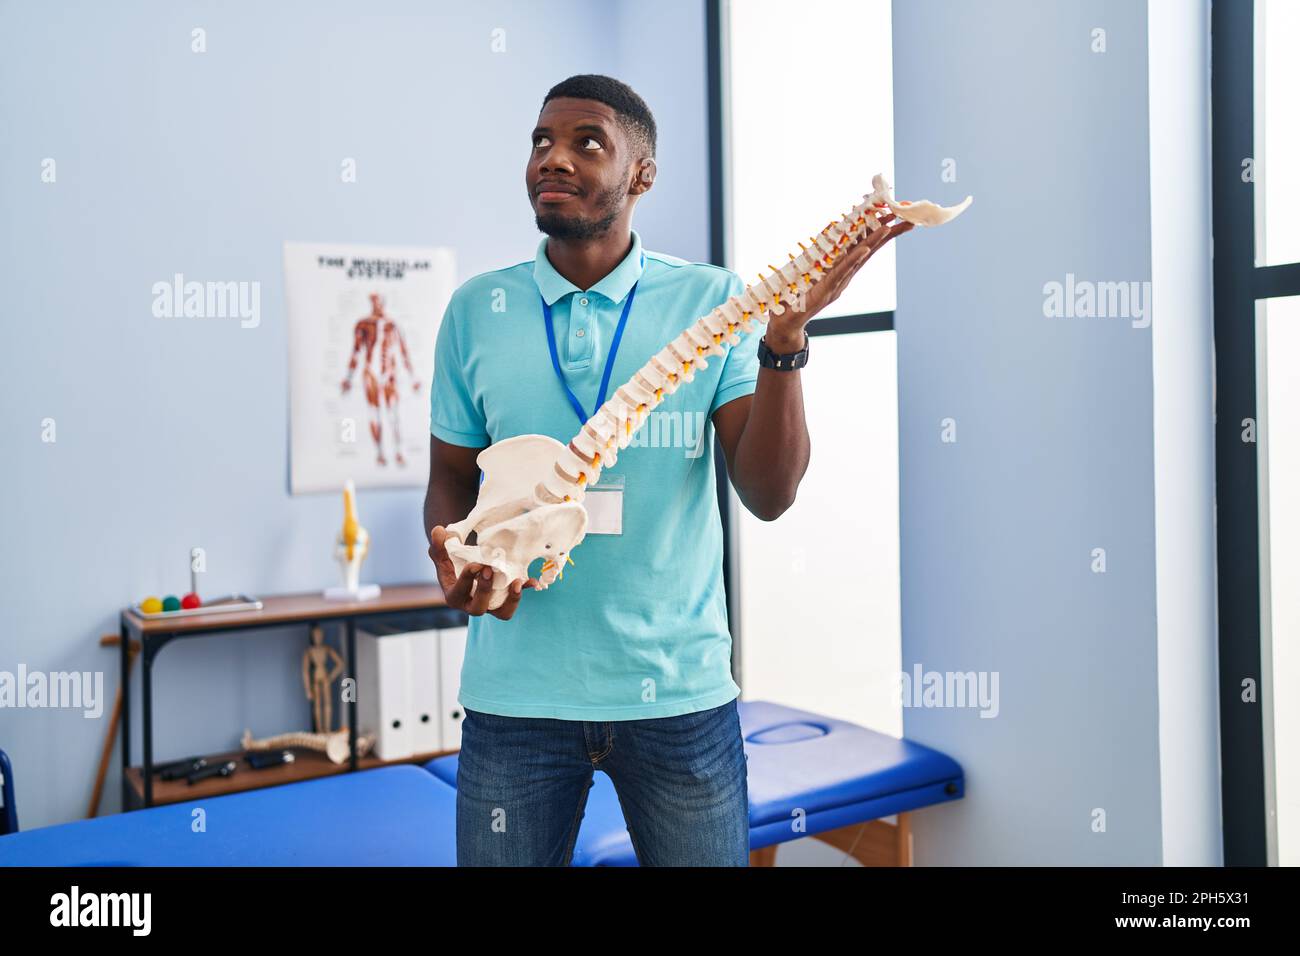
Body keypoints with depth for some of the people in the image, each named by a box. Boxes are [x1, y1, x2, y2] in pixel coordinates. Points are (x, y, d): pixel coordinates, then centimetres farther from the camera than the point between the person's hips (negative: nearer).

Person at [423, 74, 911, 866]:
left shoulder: (712, 300, -3)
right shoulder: (476, 311, 1)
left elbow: (769, 495, -8)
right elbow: (452, 478, 10)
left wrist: (786, 334, -19)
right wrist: (454, 554, -12)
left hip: (681, 690, 0)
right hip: (517, 691, 1)